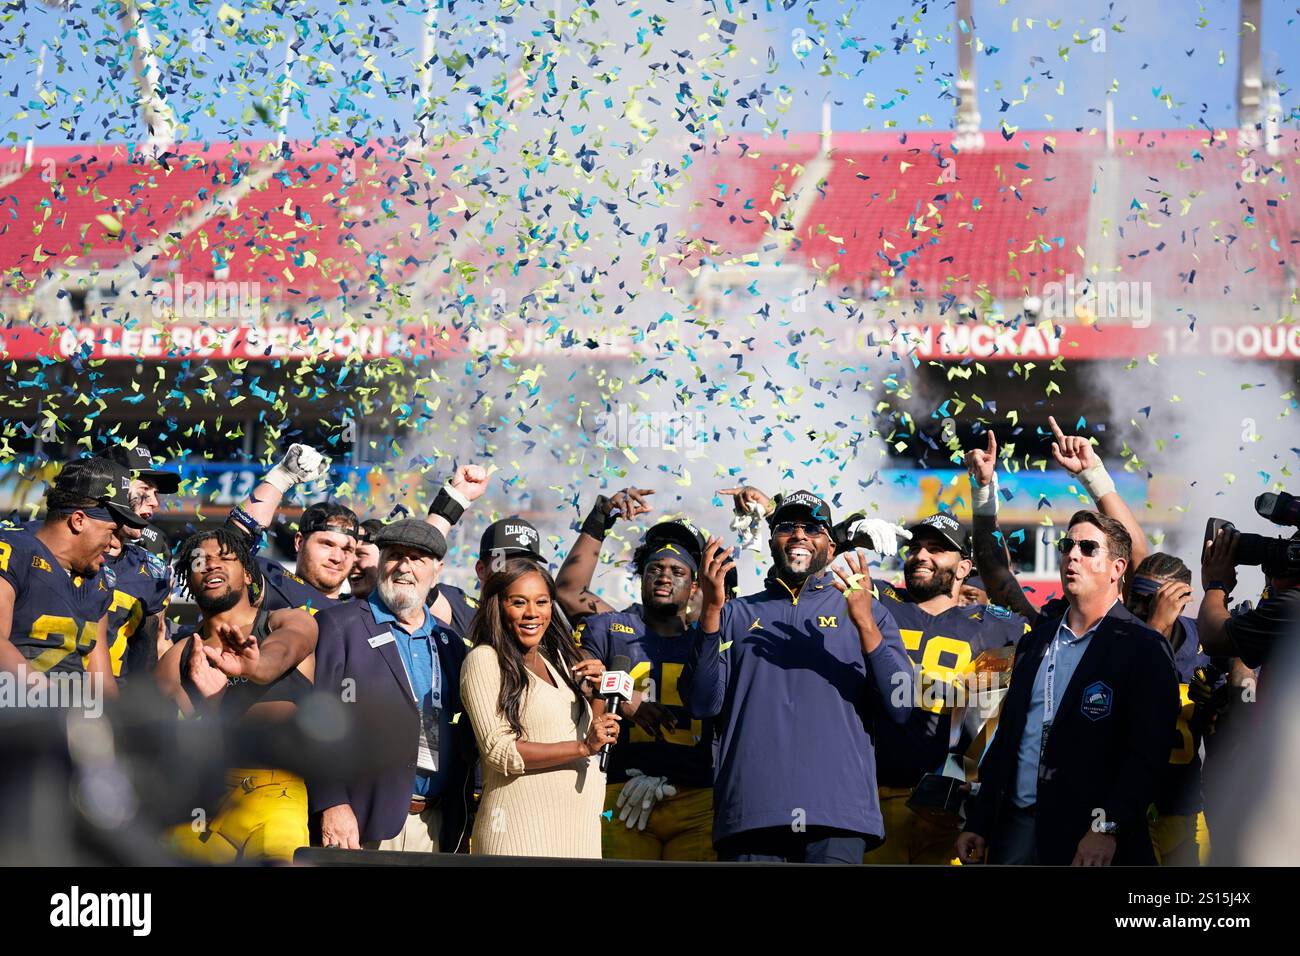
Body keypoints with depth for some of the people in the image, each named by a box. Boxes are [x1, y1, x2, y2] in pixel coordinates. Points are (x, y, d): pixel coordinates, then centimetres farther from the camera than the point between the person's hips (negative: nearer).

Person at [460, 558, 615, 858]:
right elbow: (500, 751, -14)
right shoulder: (484, 660, -5)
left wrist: (596, 690, 1)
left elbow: (595, 737, 18)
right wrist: (583, 747, -18)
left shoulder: (557, 658, 16)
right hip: (521, 830, -6)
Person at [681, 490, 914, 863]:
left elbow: (900, 707, 3)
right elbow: (703, 704, 4)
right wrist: (711, 609, -5)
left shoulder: (867, 611, 15)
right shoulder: (736, 614, 17)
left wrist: (864, 622, -11)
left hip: (838, 809, -1)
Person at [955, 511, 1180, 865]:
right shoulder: (1035, 641, 16)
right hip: (1015, 826, 6)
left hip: (1088, 840, -6)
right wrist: (978, 823, 12)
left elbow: (1146, 753, -13)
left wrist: (1107, 828, -22)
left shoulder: (1144, 650, -5)